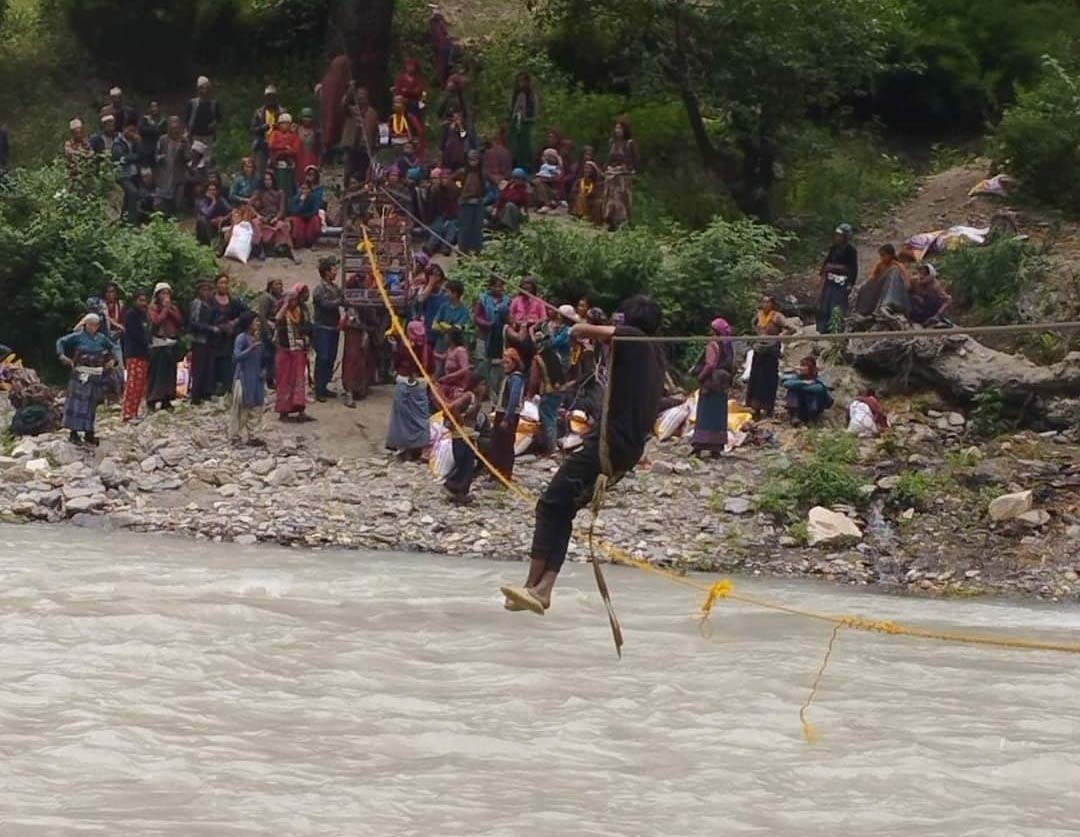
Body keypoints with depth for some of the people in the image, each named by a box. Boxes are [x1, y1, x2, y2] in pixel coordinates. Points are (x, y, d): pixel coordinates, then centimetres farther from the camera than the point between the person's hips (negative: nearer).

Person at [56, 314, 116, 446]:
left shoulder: (101, 338, 8)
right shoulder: (78, 336, -2)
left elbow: (113, 347, 21)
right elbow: (61, 341, 2)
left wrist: (112, 359, 6)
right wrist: (62, 355, -12)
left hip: (96, 375, 4)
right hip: (80, 374, -4)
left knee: (92, 403, 9)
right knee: (77, 402, -7)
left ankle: (89, 433, 17)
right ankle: (74, 433, -3)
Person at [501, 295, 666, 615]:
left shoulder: (633, 338, -7)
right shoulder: (655, 352, 16)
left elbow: (580, 331, -13)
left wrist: (580, 330, 9)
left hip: (609, 442, -9)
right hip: (631, 449, 9)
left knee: (552, 504, -6)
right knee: (564, 510, 10)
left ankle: (532, 586, -11)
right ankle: (543, 588, 3)